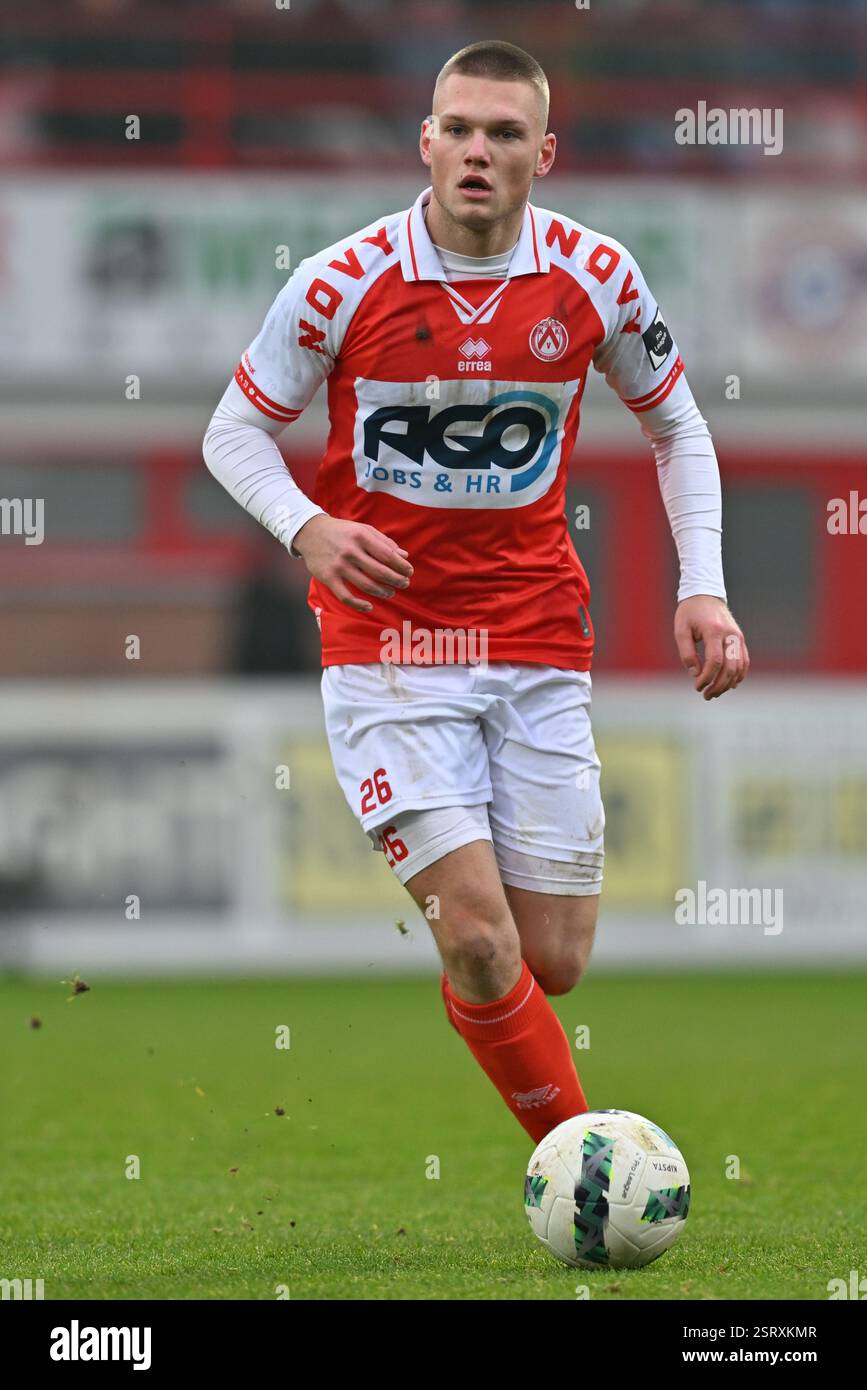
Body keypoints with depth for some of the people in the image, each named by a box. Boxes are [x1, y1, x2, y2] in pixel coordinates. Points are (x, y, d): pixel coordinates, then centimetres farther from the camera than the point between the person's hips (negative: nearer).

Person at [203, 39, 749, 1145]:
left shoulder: (595, 277, -3)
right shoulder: (345, 281, -10)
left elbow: (676, 429, 13)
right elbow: (235, 430, 2)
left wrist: (702, 588, 1)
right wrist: (308, 527, -18)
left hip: (537, 644, 3)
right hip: (386, 640, -3)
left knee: (553, 962, 1)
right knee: (480, 944, -16)